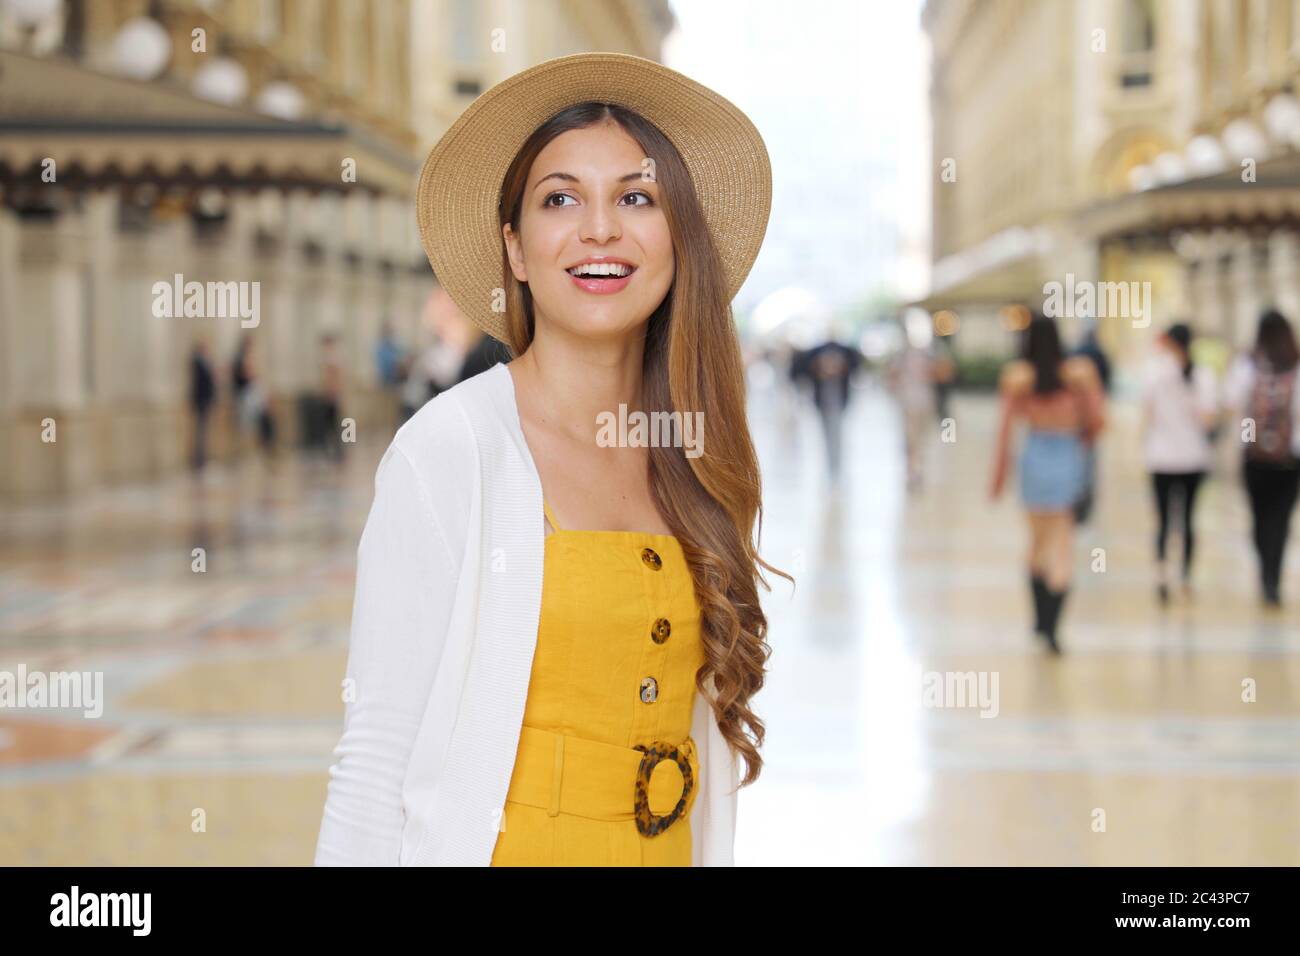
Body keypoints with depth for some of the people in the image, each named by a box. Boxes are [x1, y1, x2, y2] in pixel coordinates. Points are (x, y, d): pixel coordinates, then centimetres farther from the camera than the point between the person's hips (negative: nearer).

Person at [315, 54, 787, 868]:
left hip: (672, 847, 6)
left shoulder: (696, 466, 3)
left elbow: (706, 725, 9)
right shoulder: (446, 447, -14)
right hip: (514, 843, -5)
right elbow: (378, 757, -15)